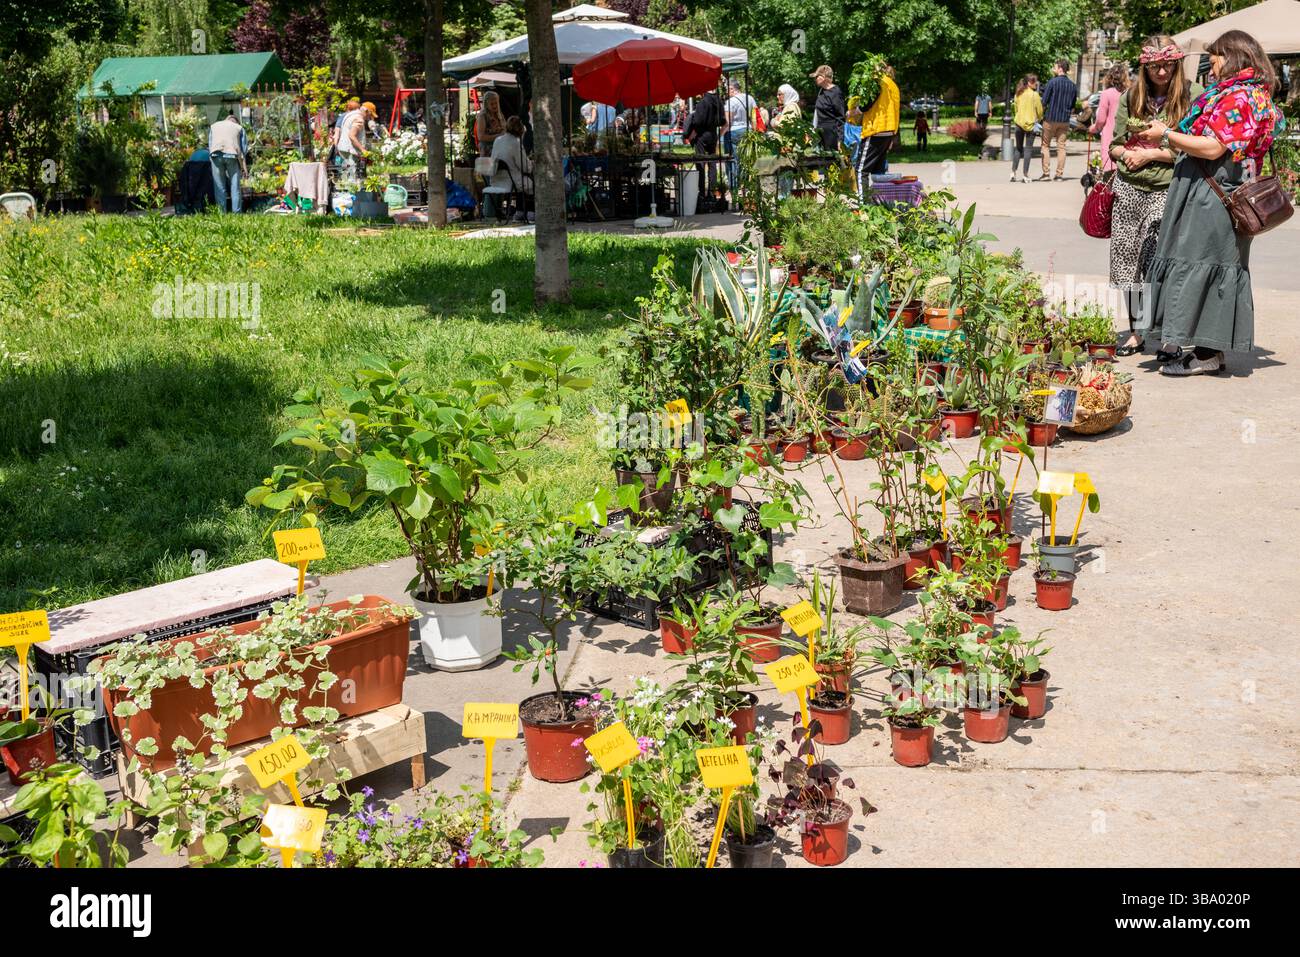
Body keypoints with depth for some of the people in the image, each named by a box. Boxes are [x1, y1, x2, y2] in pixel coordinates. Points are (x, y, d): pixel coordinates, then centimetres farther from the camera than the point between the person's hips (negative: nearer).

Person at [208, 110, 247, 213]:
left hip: (216, 155, 1)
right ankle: (237, 212, -2)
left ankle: (222, 213, 1)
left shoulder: (214, 126, 29)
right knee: (235, 186, 2)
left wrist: (211, 159, 25)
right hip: (232, 154, -1)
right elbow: (244, 148, 16)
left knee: (219, 186, 3)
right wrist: (243, 166, 17)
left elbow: (209, 145, 24)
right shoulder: (239, 128, 23)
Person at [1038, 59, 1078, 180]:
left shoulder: (1052, 82, -10)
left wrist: (1042, 114, 5)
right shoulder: (1073, 85, 8)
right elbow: (1073, 106, 12)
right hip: (1065, 120, 4)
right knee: (1061, 147, 7)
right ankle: (1060, 174, 5)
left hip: (1050, 119, -4)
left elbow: (1044, 102, -9)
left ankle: (1046, 173, -1)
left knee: (1046, 145, 5)